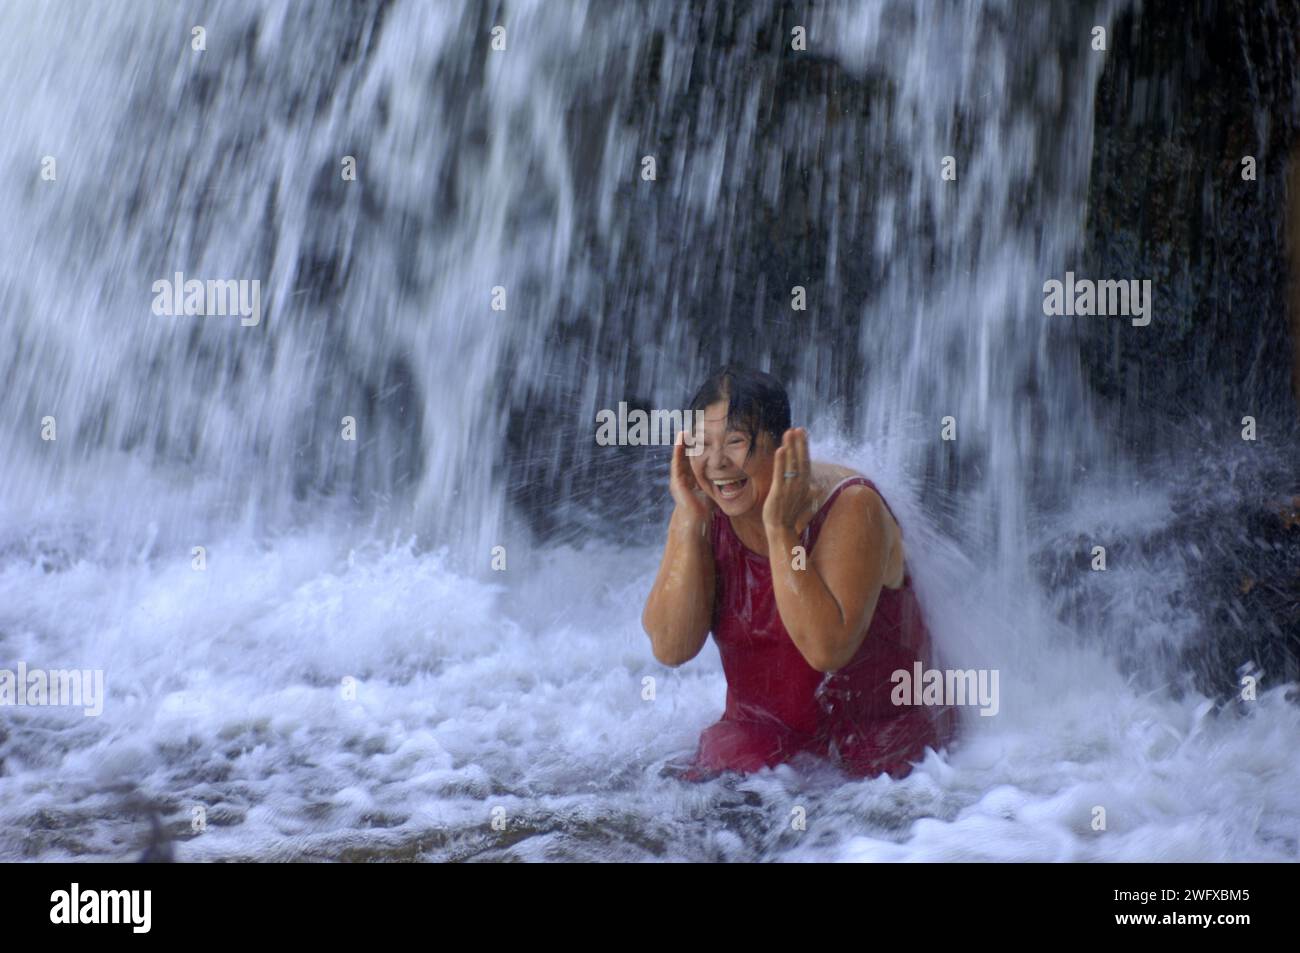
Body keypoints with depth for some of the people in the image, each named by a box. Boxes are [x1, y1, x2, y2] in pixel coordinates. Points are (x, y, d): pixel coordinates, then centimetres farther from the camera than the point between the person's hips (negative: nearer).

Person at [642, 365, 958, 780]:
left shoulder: (849, 508, -20)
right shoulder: (705, 513, -5)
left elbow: (826, 650, -31)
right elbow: (670, 648, -15)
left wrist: (778, 527, -30)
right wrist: (690, 521, -21)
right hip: (760, 739, 2)